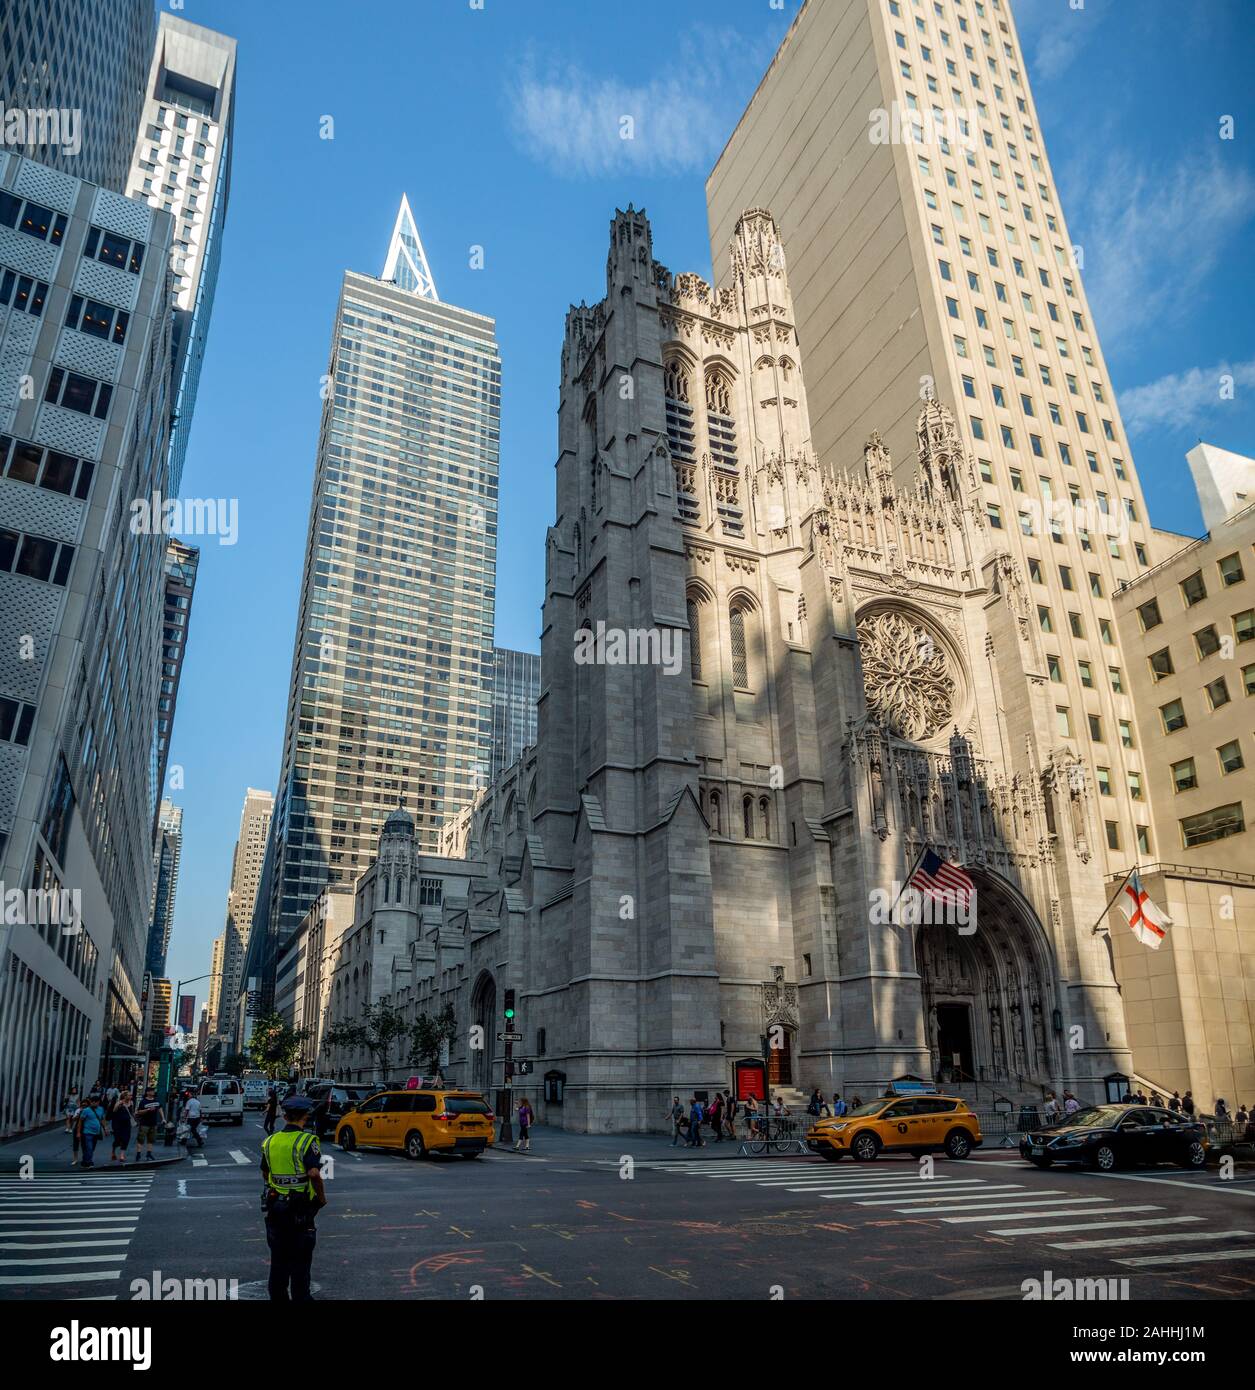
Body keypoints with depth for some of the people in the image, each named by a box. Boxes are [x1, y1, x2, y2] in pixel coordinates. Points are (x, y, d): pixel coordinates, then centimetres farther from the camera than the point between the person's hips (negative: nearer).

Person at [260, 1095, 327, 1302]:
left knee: (278, 1256, 18)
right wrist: (322, 1198, -11)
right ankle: (300, 1297, 14)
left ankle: (278, 1295, 27)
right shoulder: (307, 1141, -17)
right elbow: (314, 1174, -26)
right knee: (301, 1257, 8)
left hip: (275, 1206, 5)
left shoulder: (269, 1141, 1)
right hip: (301, 1208, -5)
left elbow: (265, 1174, 12)